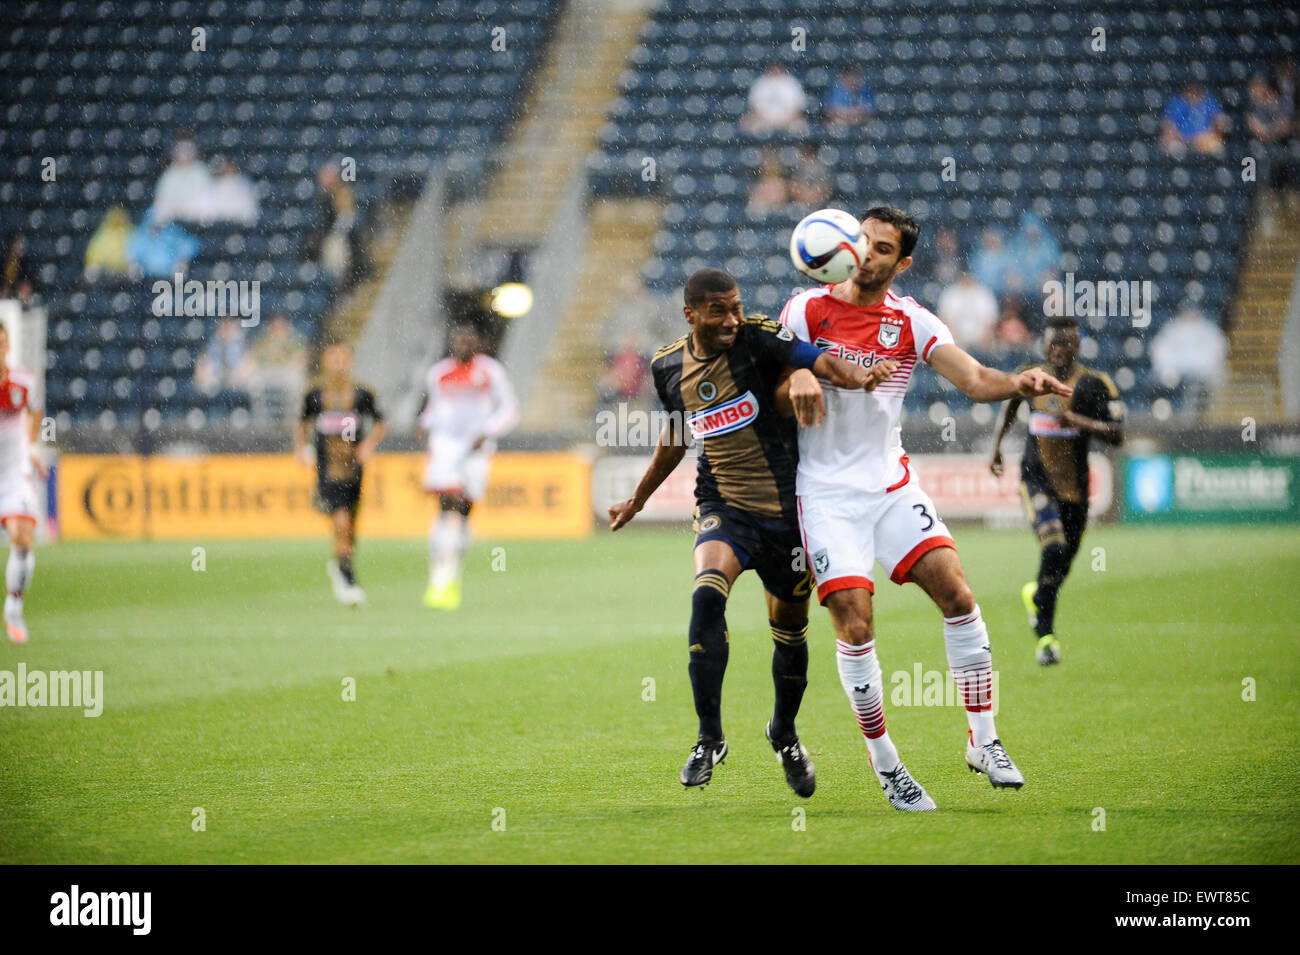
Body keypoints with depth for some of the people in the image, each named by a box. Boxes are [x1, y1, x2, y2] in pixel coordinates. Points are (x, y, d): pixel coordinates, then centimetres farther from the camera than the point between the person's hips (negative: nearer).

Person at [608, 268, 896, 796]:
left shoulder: (757, 338, -11)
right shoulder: (670, 366, 2)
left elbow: (818, 359, -26)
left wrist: (857, 376, -48)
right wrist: (638, 499, 29)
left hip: (786, 508, -1)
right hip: (723, 508, 1)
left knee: (790, 628, 10)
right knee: (707, 593, -27)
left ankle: (784, 733, 38)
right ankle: (710, 738, -18)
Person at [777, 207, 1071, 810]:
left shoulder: (911, 323, 2)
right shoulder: (808, 309, -2)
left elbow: (975, 380, -8)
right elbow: (771, 388, -4)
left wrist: (1019, 383, -29)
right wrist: (798, 379, -28)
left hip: (890, 483, 3)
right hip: (827, 493, -3)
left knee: (955, 590, -12)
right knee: (854, 621, -11)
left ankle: (983, 740, -2)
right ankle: (885, 764, 2)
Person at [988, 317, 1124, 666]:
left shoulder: (1094, 385, -7)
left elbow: (1117, 435, -12)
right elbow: (1011, 403, 24)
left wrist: (1077, 421, -25)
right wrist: (996, 445, 23)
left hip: (1074, 484, 1)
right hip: (1036, 477, -1)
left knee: (1063, 562, 12)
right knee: (1053, 548, -23)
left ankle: (1035, 595, 49)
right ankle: (1046, 635, -13)